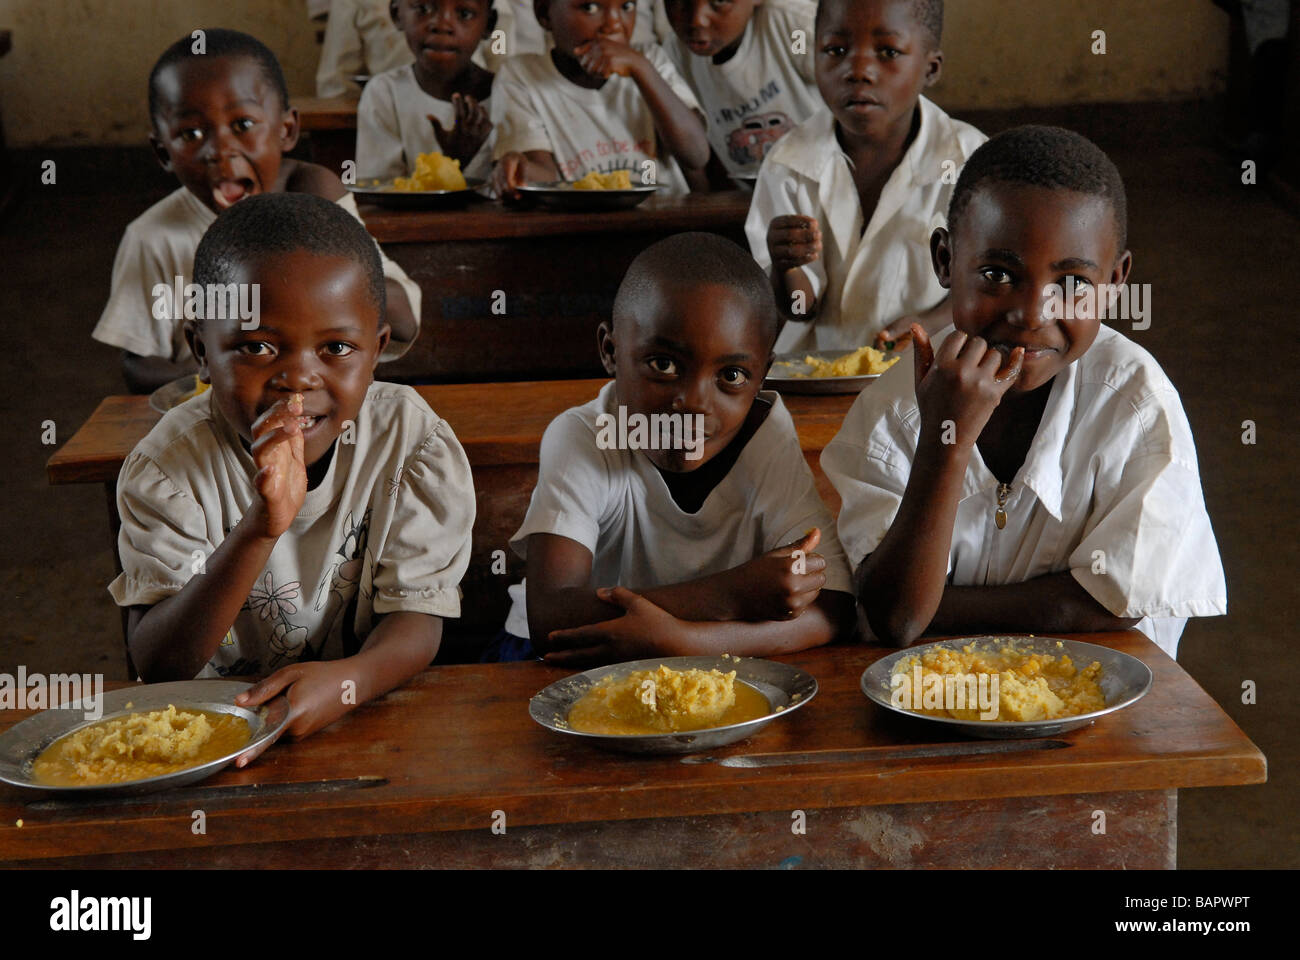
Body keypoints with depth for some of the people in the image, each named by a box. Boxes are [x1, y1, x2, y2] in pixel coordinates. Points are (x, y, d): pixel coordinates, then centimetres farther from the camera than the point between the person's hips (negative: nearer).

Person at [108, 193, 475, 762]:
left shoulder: (413, 443, -8)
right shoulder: (170, 464, -11)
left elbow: (416, 617, -11)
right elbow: (156, 665, -18)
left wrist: (348, 679, -34)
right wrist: (260, 529, -33)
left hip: (370, 713, 1)